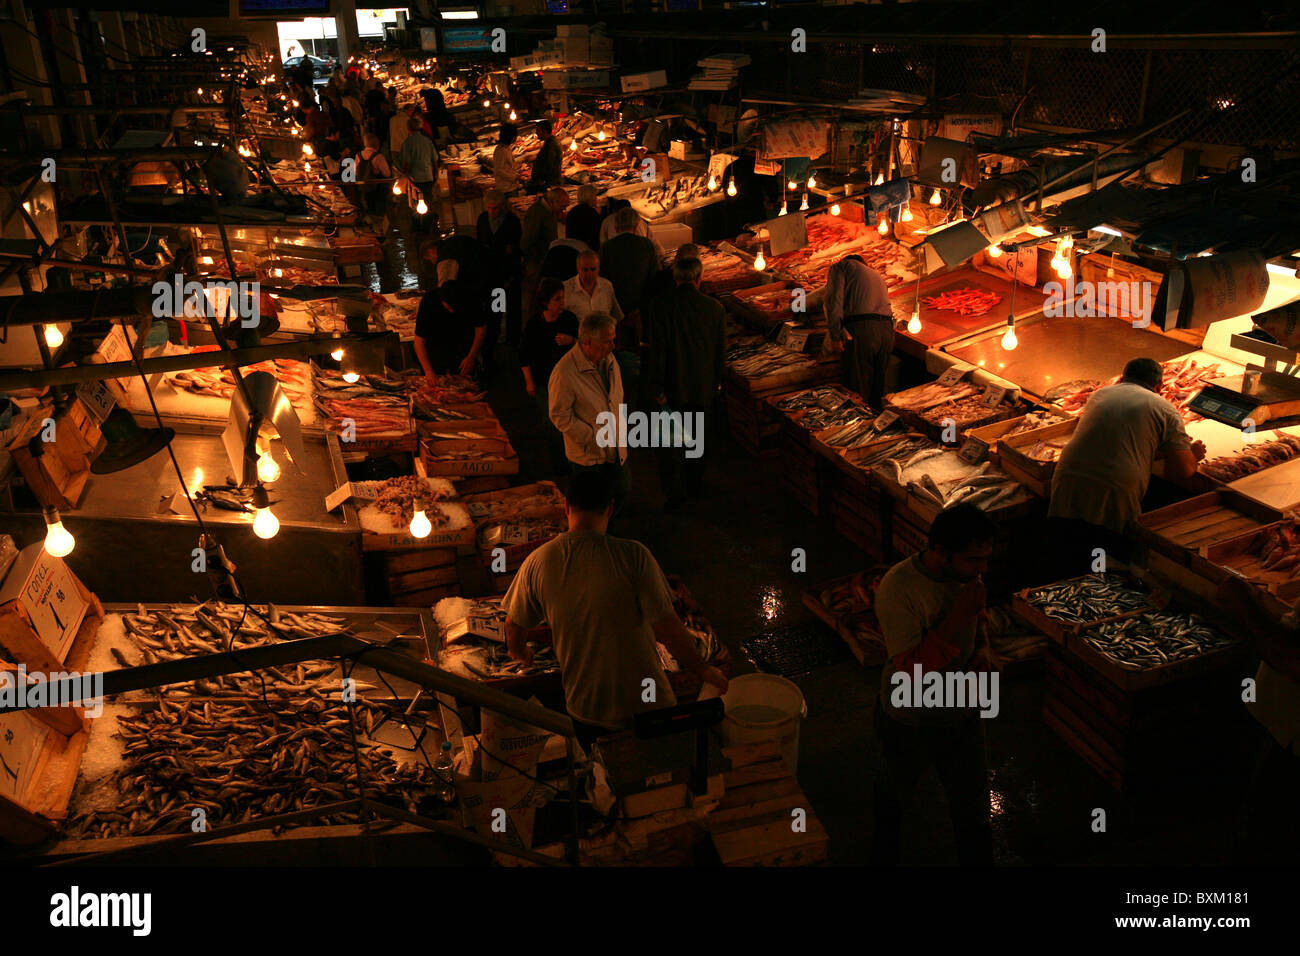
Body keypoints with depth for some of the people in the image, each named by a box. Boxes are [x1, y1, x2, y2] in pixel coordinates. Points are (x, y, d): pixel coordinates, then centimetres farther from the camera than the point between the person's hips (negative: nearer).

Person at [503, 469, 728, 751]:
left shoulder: (538, 562, -8)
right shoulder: (632, 555, -19)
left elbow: (514, 626, 5)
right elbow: (667, 627, -19)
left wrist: (520, 654, 28)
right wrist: (703, 669, -3)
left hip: (585, 709, 3)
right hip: (644, 704, -2)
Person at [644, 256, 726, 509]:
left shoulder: (660, 306, -14)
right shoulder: (714, 308, -8)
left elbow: (656, 351, -14)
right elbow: (722, 352, 0)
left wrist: (656, 387, -8)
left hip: (673, 387, -2)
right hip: (704, 386, 2)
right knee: (699, 437, 20)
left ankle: (675, 494, 10)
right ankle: (695, 485, 35)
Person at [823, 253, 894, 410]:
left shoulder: (840, 267, 14)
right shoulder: (876, 275, 35)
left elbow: (833, 301, -2)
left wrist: (835, 337, -5)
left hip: (861, 328, -6)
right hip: (887, 330, 7)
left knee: (857, 392, -4)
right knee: (877, 390, 15)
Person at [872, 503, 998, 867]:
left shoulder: (969, 574, -11)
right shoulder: (897, 589, -32)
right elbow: (911, 668, -33)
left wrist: (981, 652, -10)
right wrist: (958, 616, -37)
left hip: (962, 714, 4)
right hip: (910, 721, -3)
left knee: (973, 809, 12)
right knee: (896, 791, 25)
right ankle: (886, 854, 55)